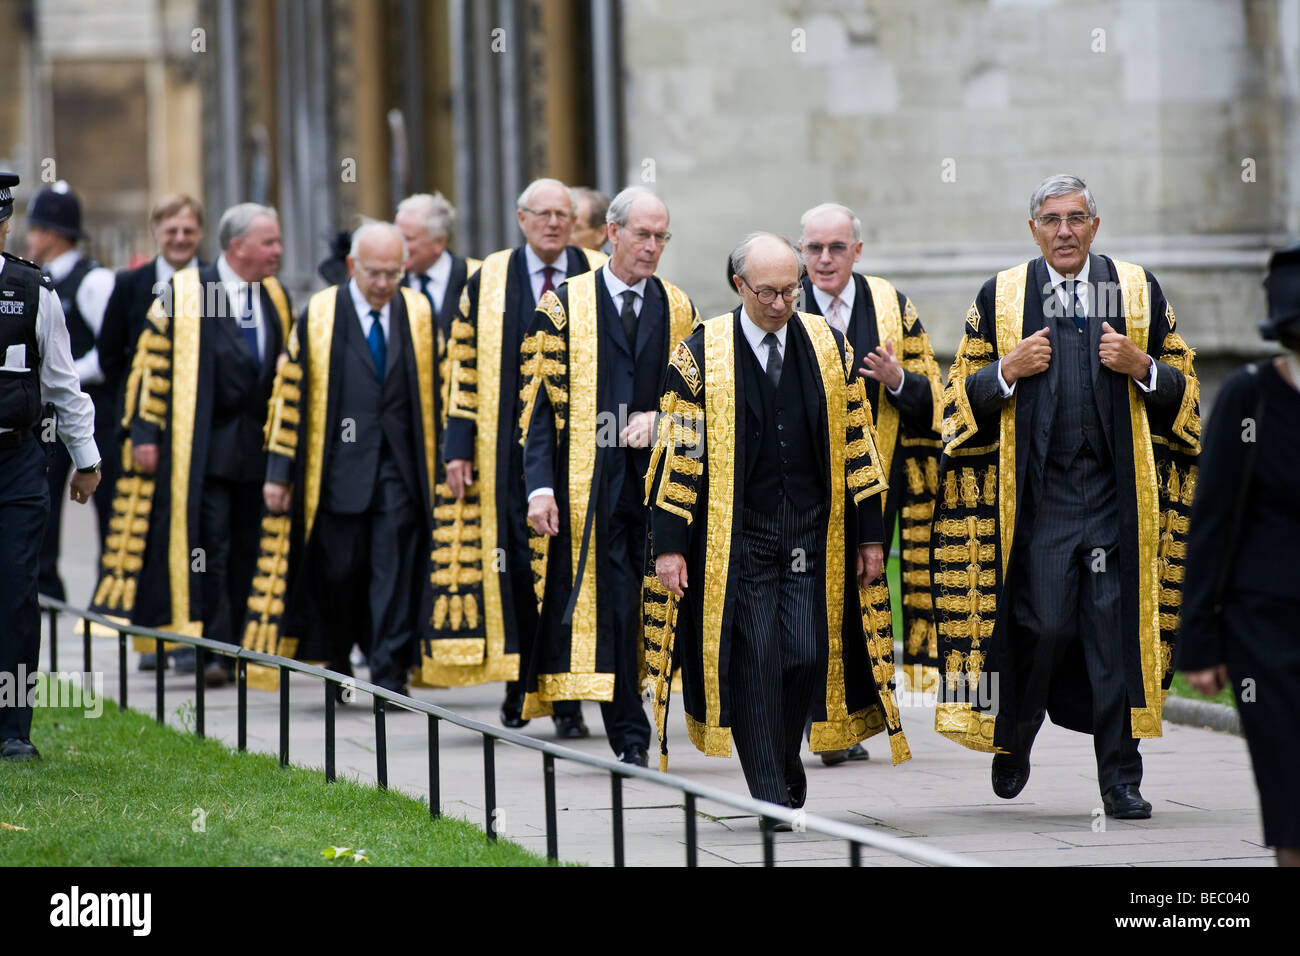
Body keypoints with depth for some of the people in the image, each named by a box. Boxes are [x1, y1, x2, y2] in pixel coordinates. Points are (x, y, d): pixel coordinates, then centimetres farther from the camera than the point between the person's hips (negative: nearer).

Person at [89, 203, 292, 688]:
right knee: (206, 545, -10)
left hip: (257, 447, 5)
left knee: (247, 551, 5)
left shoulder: (276, 299, 13)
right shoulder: (184, 294, -3)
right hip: (201, 445, -5)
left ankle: (234, 649, 11)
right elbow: (152, 361, -3)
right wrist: (143, 432, -8)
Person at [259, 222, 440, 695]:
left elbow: (437, 390, 9)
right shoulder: (320, 315, 1)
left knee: (395, 566, -6)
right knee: (339, 569, 5)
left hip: (401, 465, 1)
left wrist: (443, 460, 4)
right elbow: (291, 393, 2)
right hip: (339, 467, -1)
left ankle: (389, 674, -4)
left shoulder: (419, 314, 6)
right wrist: (280, 471, -1)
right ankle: (336, 653, 28)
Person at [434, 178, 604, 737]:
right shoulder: (487, 284, 6)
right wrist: (459, 447, 0)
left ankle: (568, 698, -1)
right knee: (518, 564, 2)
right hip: (512, 450, 1)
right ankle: (518, 689, 15)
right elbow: (464, 369, 6)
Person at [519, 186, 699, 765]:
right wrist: (540, 485, -11)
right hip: (590, 484, -3)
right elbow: (539, 401, -1)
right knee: (609, 604, -6)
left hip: (659, 476, 3)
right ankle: (630, 738, -5)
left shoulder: (678, 310, 12)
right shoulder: (564, 305, 3)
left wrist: (659, 418, -7)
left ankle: (633, 735, 12)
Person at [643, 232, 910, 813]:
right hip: (737, 540, -2)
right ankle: (770, 797, 2)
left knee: (810, 656, -4)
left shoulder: (827, 346, 6)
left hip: (813, 535, 2)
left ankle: (787, 761, 23)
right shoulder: (700, 355, -3)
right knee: (753, 662, -5)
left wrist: (869, 535, 6)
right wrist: (670, 545, -8)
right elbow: (679, 453, -3)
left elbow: (856, 442, 9)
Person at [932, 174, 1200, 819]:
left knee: (1116, 631, -5)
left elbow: (1183, 387, 12)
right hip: (1038, 494, -1)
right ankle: (1013, 736, 19)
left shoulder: (1138, 292, 10)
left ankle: (1120, 780, 0)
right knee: (1045, 626, -9)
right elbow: (963, 396, 9)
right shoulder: (999, 298, 8)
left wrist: (1141, 368, -8)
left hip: (1118, 493, 1)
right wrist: (1008, 371, -9)